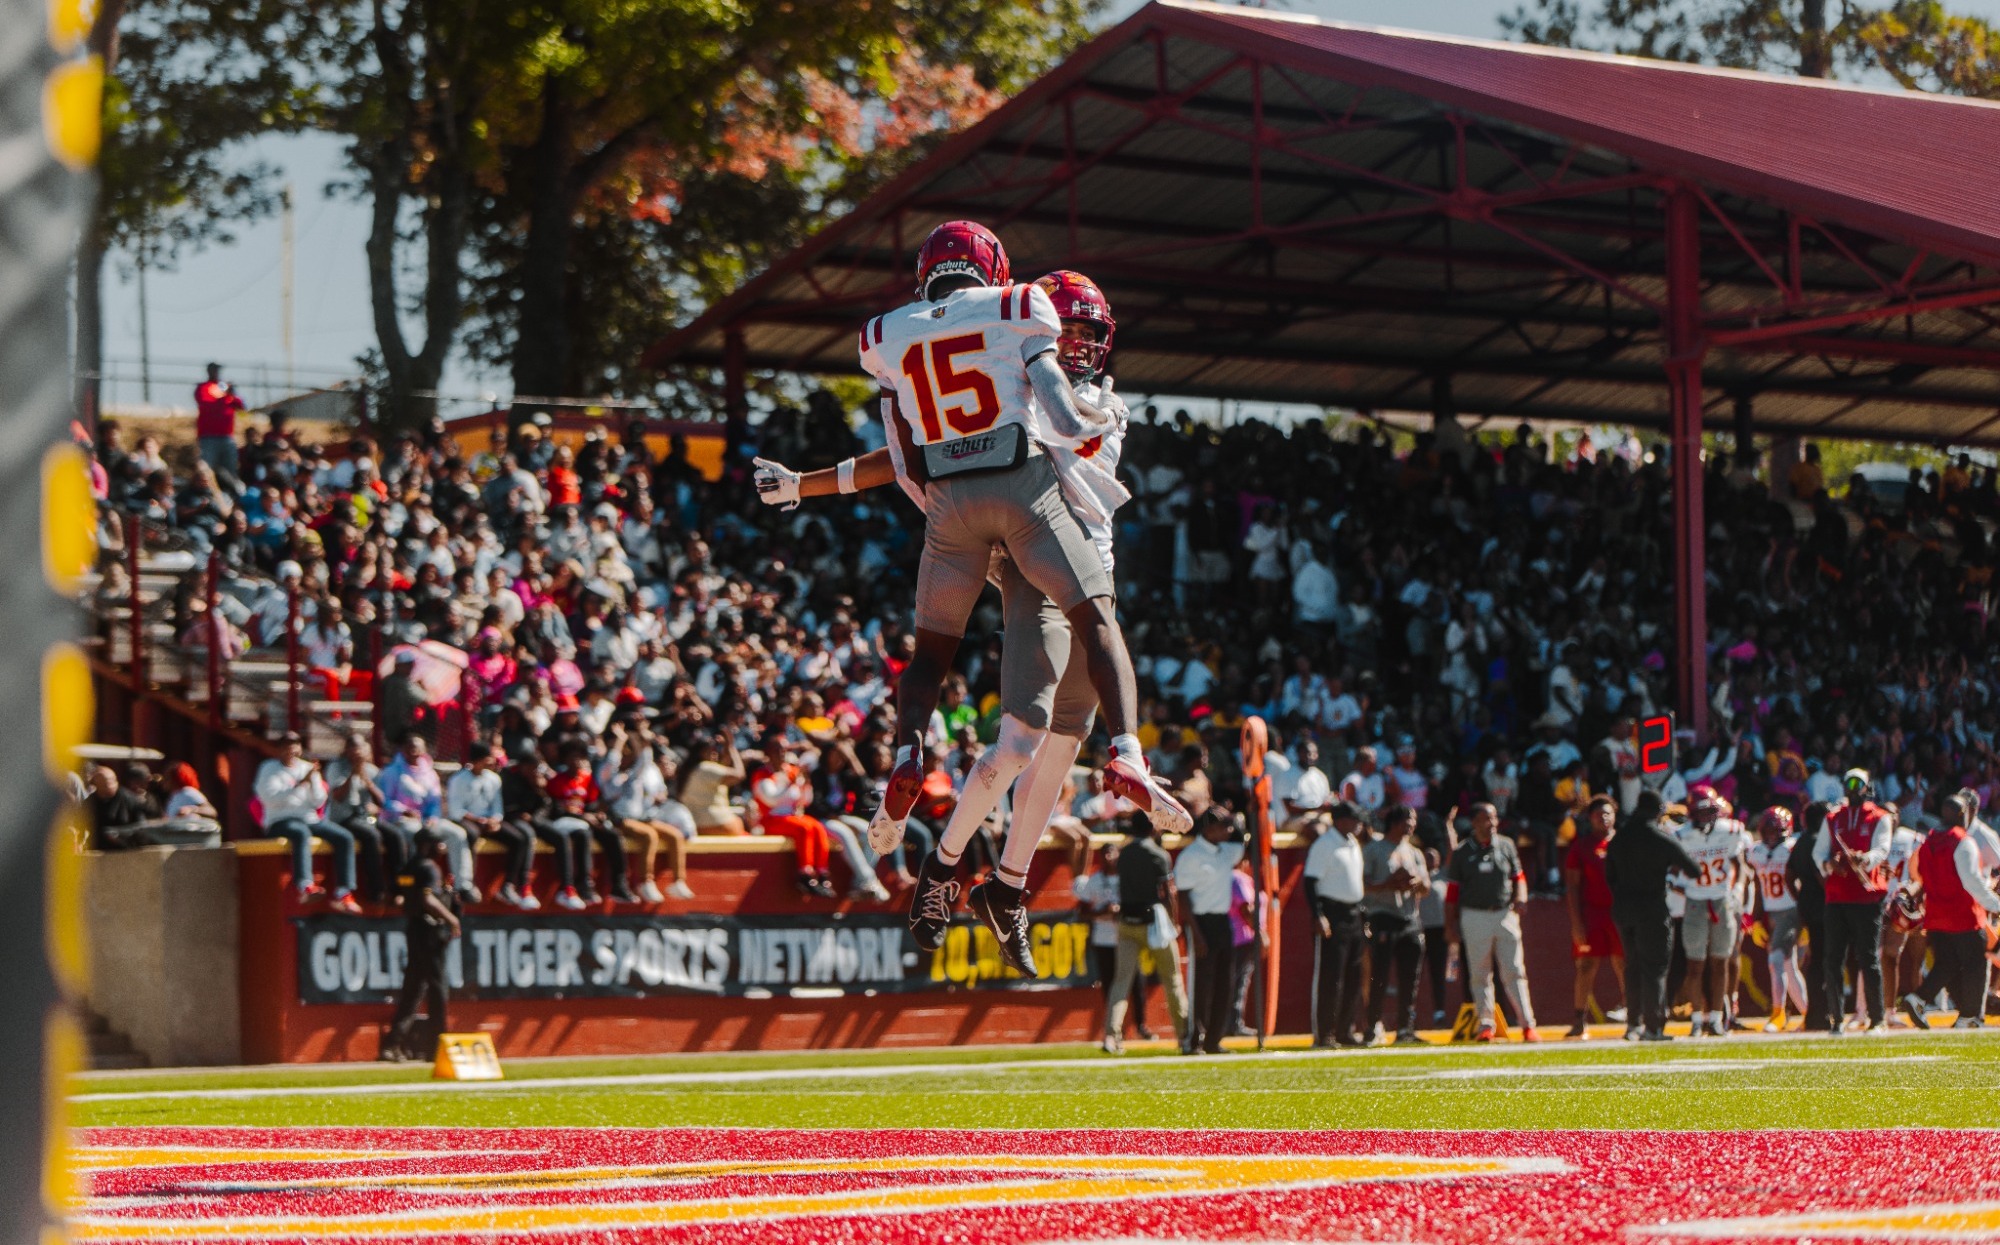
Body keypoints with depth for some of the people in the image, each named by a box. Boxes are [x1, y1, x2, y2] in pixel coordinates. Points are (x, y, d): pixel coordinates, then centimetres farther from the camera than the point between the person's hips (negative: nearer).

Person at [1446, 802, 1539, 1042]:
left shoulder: (1507, 846, 7)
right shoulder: (1462, 852, 2)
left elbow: (1519, 877, 10)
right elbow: (1453, 890, 4)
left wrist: (1520, 898, -10)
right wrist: (1451, 924, 0)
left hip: (1505, 913, 1)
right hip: (1475, 917, -1)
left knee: (1514, 972, -3)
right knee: (1480, 975, 3)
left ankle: (1528, 1025, -5)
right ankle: (1485, 1025, 9)